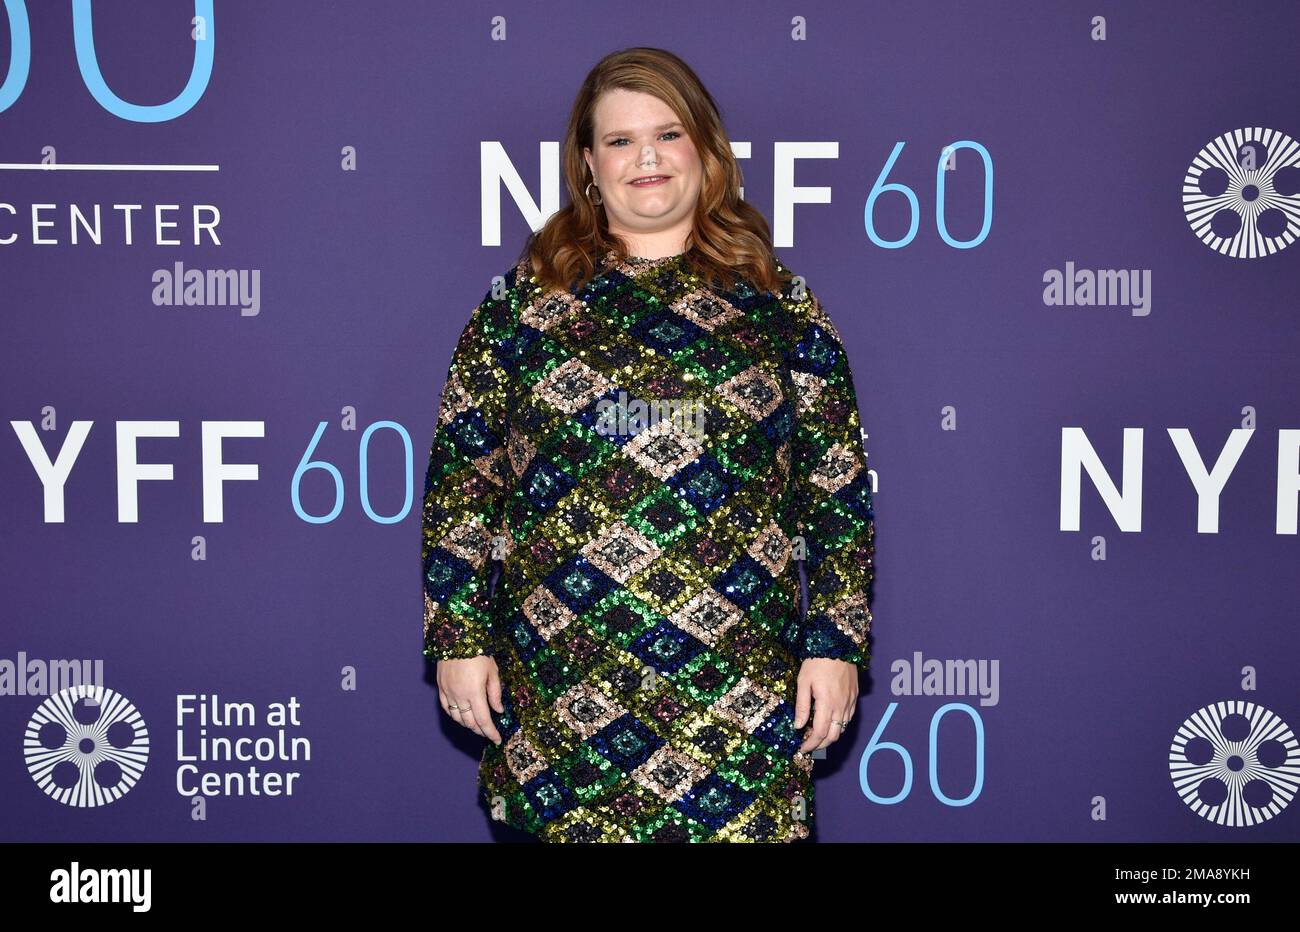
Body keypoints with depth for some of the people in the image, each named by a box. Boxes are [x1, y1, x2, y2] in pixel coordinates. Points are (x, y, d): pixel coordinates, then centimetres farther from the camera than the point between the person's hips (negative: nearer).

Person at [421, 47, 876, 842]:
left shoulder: (776, 302, 6)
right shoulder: (526, 298, 6)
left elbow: (840, 487, 4)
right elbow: (461, 476, 5)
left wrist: (836, 644, -1)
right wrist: (459, 639, 0)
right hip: (560, 689, 0)